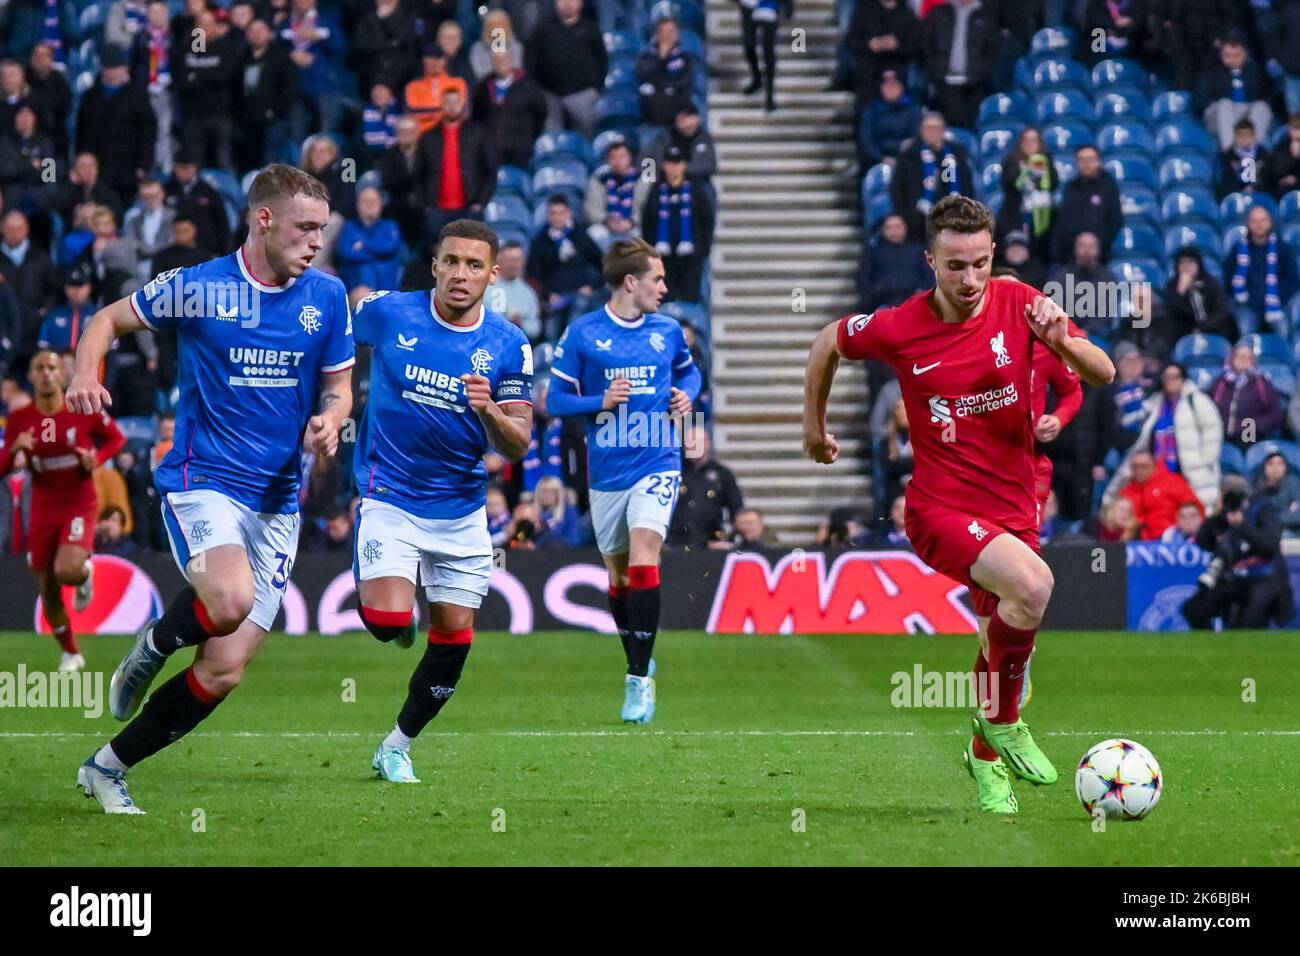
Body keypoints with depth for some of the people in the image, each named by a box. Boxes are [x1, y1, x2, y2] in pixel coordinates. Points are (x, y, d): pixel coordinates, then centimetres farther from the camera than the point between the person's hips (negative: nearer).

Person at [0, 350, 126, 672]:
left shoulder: (85, 410, -9)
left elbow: (117, 438, 6)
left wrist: (97, 458, -13)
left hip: (80, 504, -3)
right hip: (43, 510, 3)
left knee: (67, 571, -27)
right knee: (47, 590, 6)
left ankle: (86, 572, 12)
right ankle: (70, 654, 27)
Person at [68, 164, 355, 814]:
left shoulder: (327, 297, 5)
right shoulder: (196, 288, -4)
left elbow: (339, 386, 15)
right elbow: (109, 320, 9)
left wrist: (329, 422, -8)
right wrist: (85, 372, -12)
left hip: (276, 502, 4)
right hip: (202, 480, -4)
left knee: (223, 673, -1)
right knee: (232, 599, -34)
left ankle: (108, 768, 17)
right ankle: (154, 644, 1)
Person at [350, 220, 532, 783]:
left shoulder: (508, 346, -5)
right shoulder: (387, 313, -8)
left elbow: (517, 446, -7)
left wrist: (489, 410, -26)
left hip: (462, 509, 2)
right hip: (390, 498, -2)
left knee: (454, 636, 4)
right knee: (386, 621, -22)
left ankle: (398, 746, 24)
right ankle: (400, 616, 16)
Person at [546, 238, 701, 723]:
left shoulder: (668, 331, 4)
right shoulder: (582, 334, -4)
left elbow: (688, 371, 23)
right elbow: (556, 399, -1)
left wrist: (687, 394, 2)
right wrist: (601, 402, -17)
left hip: (657, 465, -1)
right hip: (607, 471, 1)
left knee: (643, 560, -19)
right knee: (618, 575, 12)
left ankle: (640, 681, -17)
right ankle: (639, 664, 35)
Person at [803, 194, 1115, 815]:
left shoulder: (1018, 304, -6)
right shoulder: (901, 328, -10)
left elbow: (1104, 375, -9)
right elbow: (827, 344, 10)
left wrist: (1063, 342, -29)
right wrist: (814, 426, 18)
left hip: (1013, 506, 4)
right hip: (940, 508, -4)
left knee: (1004, 635, 12)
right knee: (1032, 584, -30)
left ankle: (986, 758, 38)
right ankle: (1002, 723, -10)